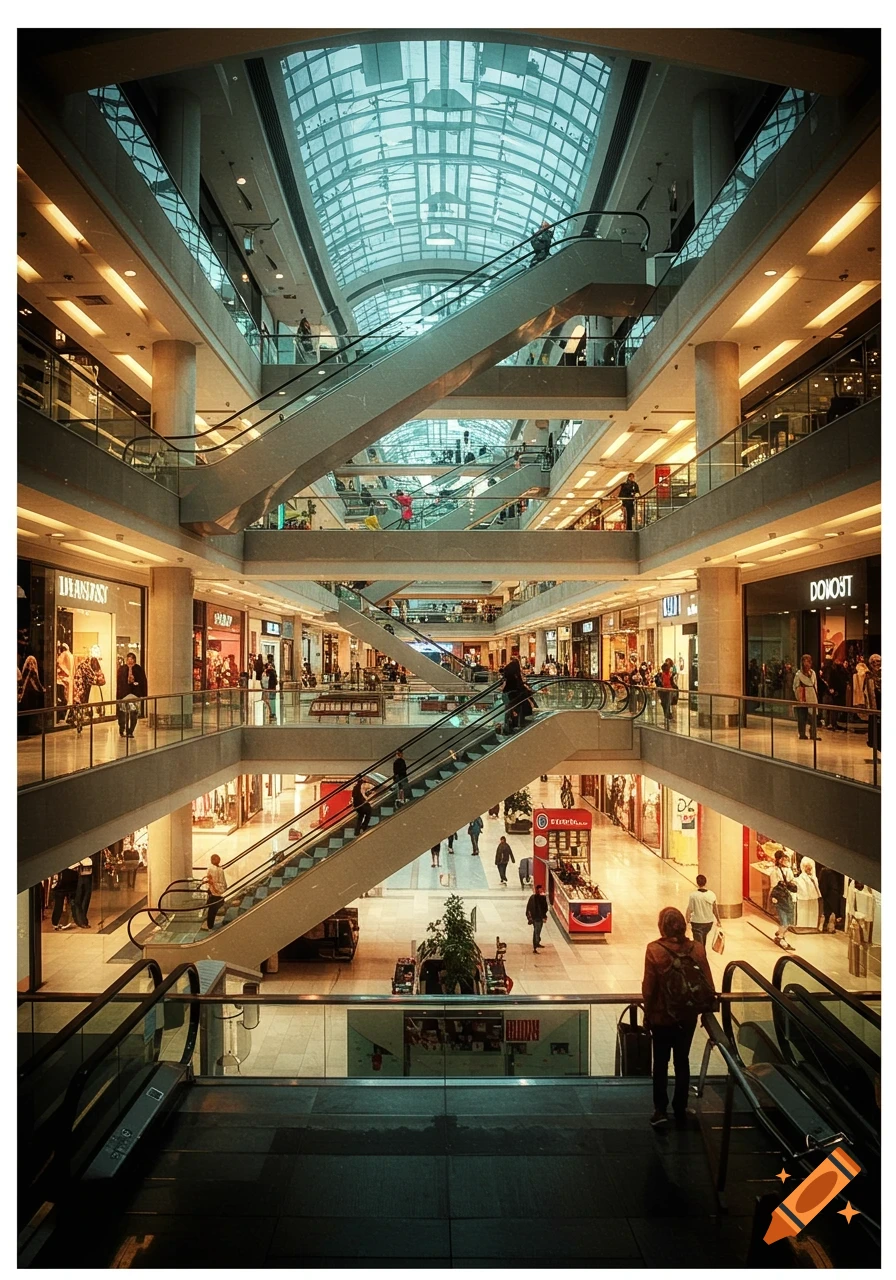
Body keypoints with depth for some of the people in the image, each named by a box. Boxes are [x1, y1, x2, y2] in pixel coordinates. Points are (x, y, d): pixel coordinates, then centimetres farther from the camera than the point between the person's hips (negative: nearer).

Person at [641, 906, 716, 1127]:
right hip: (688, 1017, 2)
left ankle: (660, 1110, 19)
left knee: (661, 1063, 15)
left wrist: (647, 1014, 2)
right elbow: (708, 986, -5)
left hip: (662, 1017, -2)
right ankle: (680, 1109, 28)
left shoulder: (654, 950, -19)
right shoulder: (697, 948, -11)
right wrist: (706, 1011, 11)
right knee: (682, 1061, 19)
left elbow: (648, 988, -13)